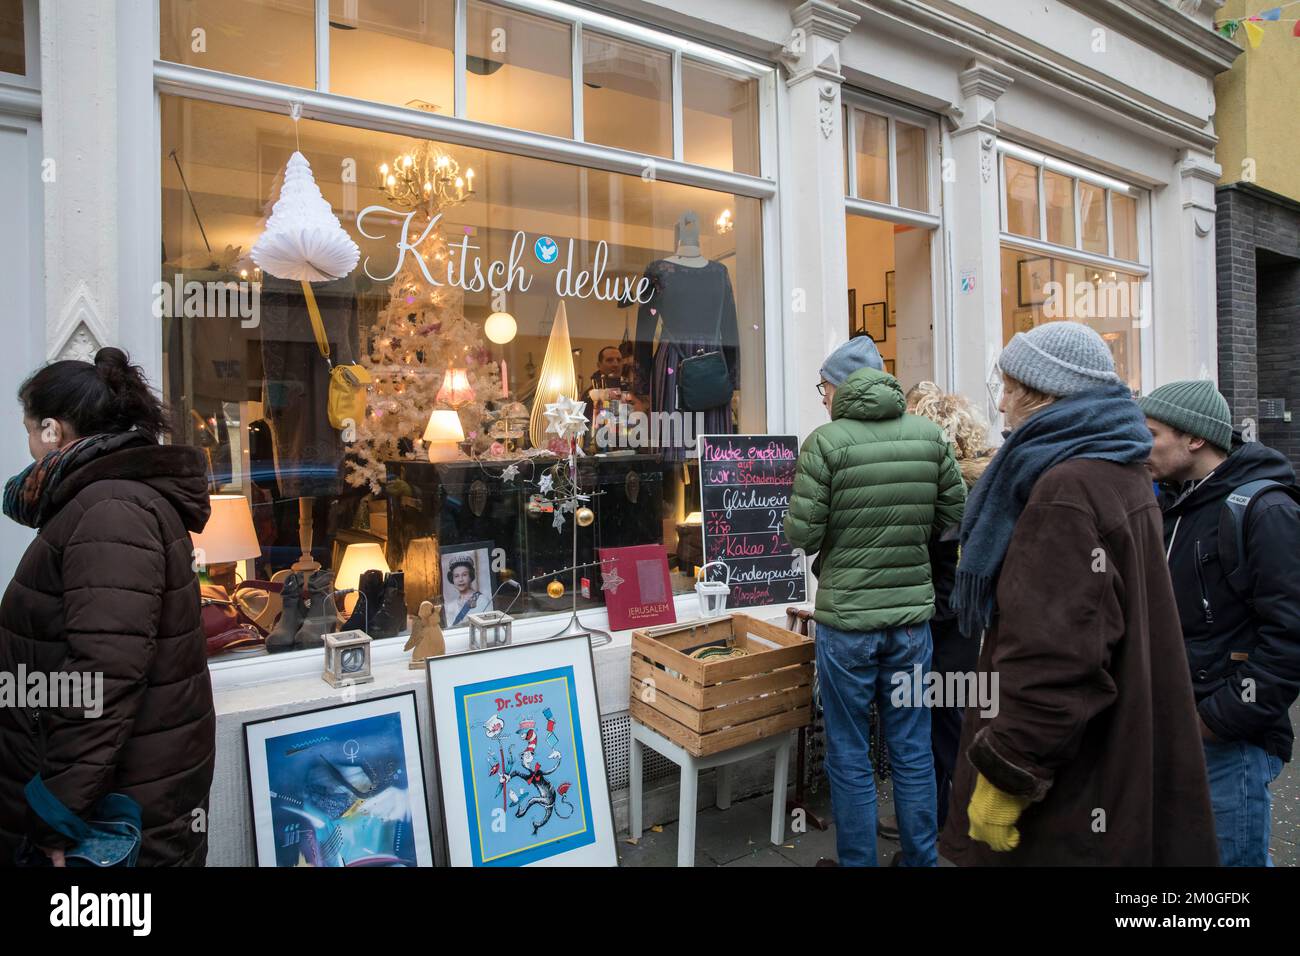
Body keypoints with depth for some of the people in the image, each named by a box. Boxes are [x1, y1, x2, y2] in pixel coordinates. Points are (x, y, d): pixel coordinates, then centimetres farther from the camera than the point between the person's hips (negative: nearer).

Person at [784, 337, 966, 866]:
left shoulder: (825, 442, -13)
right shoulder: (929, 435, 0)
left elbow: (802, 535, -13)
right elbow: (954, 515, 6)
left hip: (845, 619, -4)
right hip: (912, 613, 4)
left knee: (849, 757, 11)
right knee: (913, 753, 18)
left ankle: (858, 860, 26)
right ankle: (921, 857, 33)